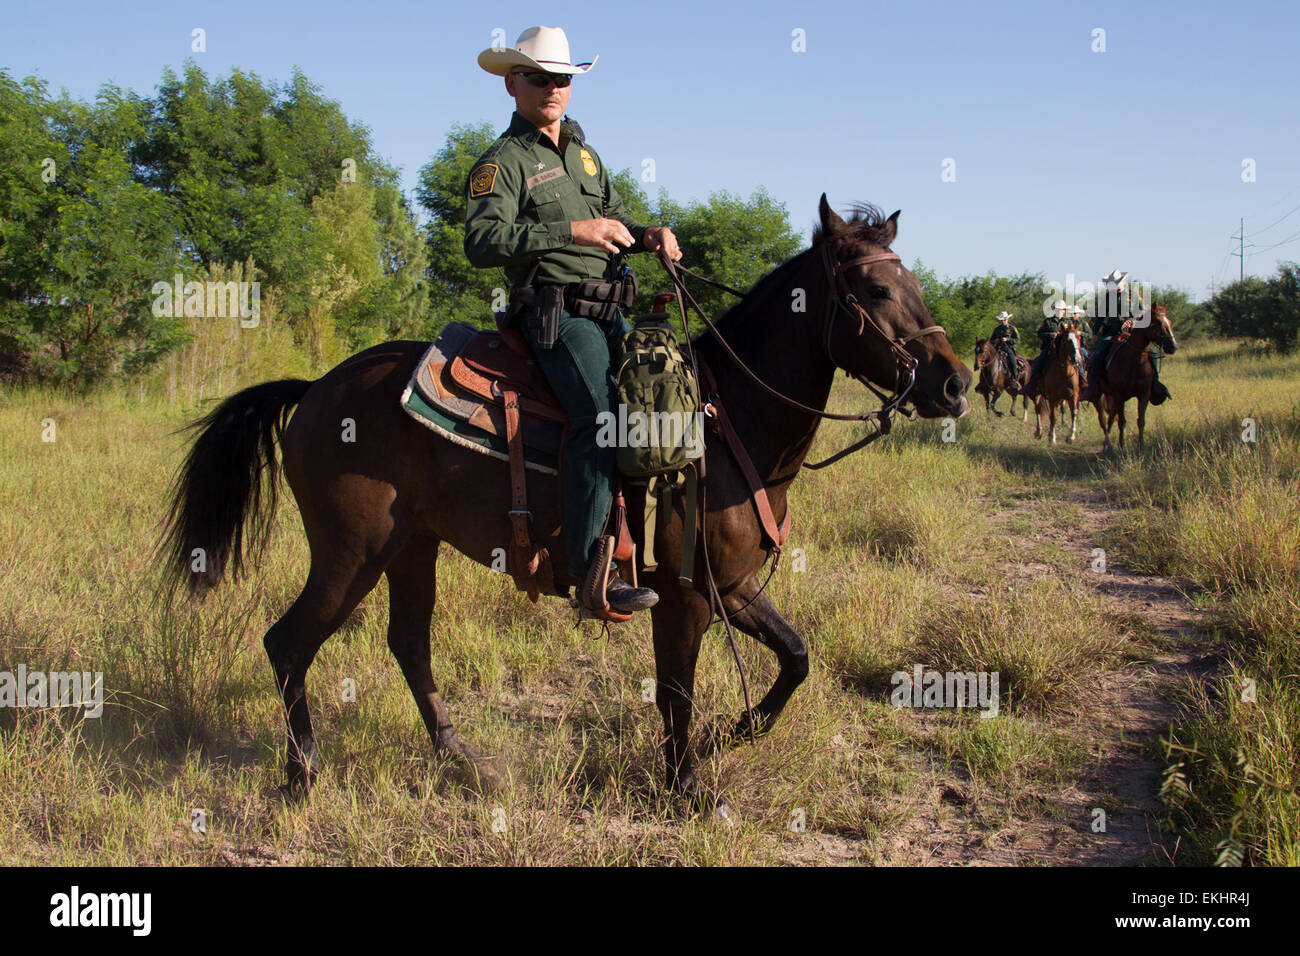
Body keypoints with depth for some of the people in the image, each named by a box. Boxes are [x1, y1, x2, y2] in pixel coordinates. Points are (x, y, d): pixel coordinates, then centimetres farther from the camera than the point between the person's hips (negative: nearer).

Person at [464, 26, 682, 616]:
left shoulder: (584, 152, 22)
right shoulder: (503, 162, -2)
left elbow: (615, 216, 31)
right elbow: (481, 241, -18)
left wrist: (647, 236, 7)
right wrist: (571, 231, -24)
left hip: (609, 310, 9)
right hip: (556, 311, -9)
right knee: (602, 417, -26)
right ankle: (590, 571, -25)